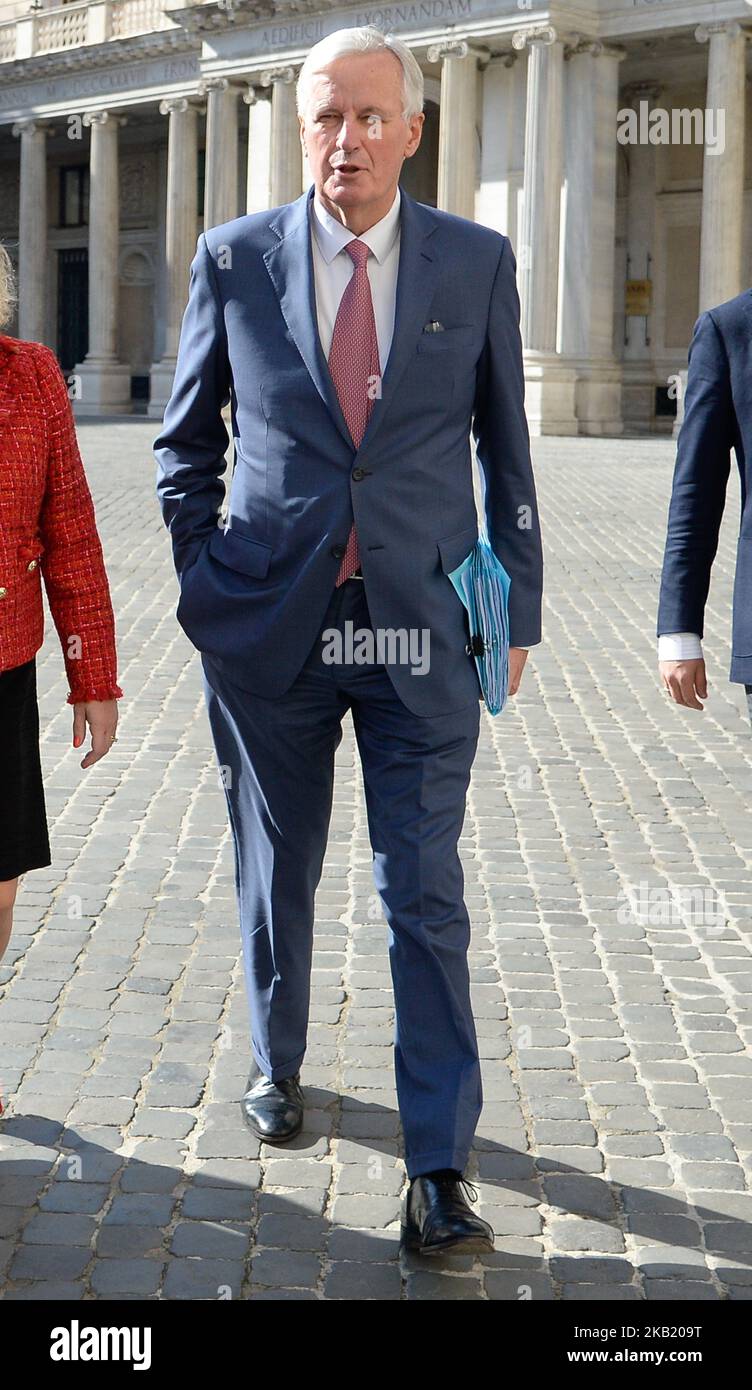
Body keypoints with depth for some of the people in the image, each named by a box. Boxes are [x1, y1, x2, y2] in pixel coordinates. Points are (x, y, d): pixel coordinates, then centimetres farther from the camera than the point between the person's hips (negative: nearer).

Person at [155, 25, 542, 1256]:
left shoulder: (477, 262, 2)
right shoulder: (235, 259, 1)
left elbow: (506, 449, 8)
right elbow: (185, 442, 11)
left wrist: (519, 605, 6)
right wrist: (200, 579, 3)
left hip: (422, 626, -1)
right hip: (270, 624, 1)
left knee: (426, 897, -1)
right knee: (276, 873, 16)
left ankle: (440, 1167, 4)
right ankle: (276, 1065, 40)